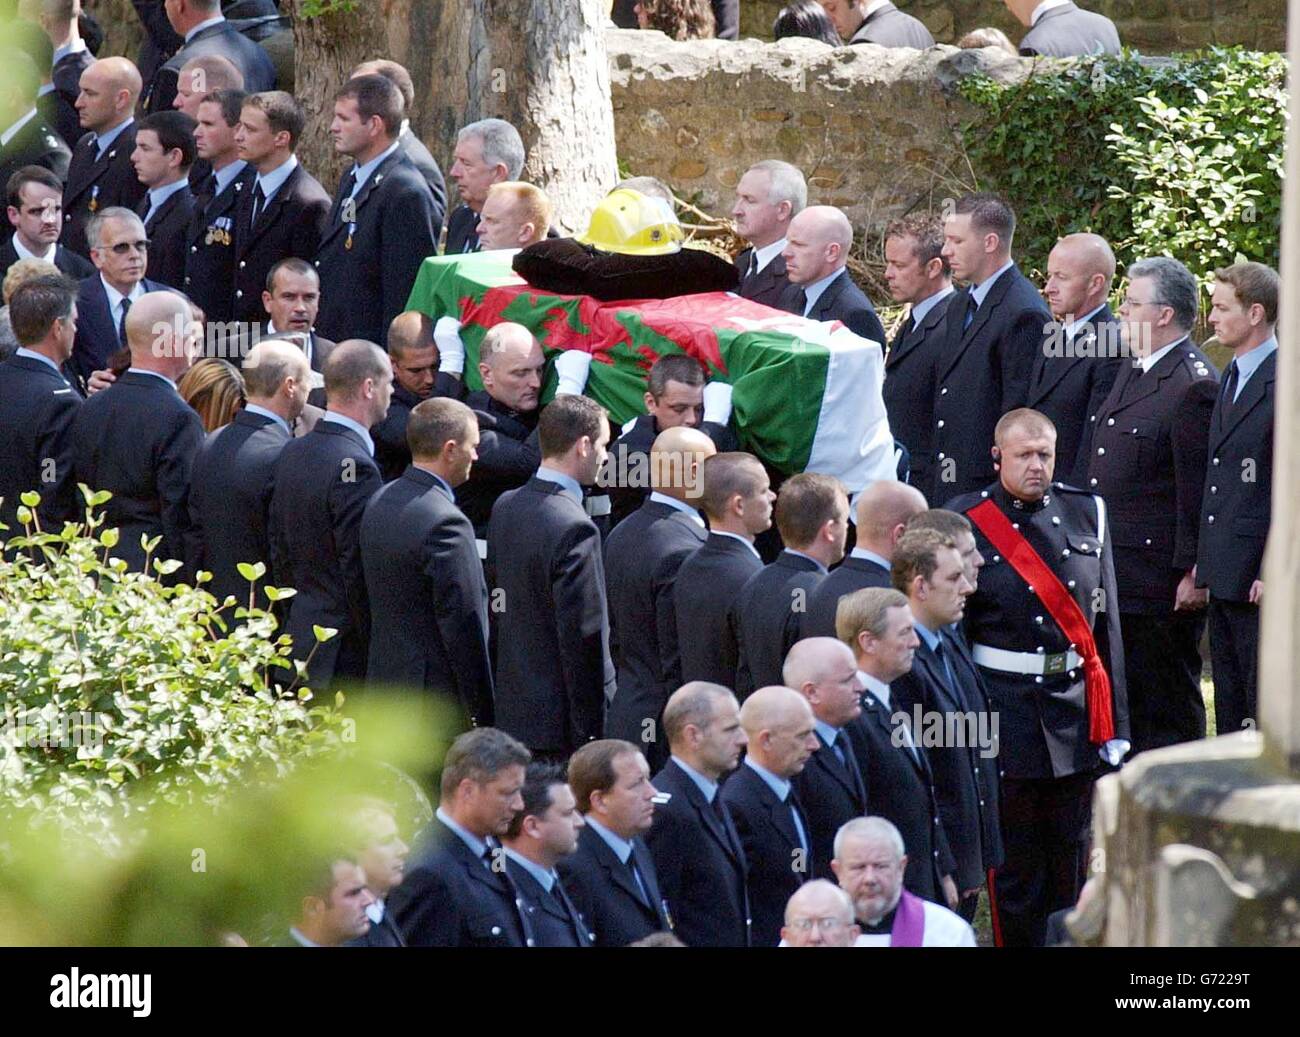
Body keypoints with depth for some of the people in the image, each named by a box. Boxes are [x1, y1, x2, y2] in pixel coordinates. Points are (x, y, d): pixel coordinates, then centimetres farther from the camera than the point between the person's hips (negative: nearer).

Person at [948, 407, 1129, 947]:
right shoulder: (966, 522, -4)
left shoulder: (1086, 513, 6)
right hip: (1004, 709, -3)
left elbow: (1106, 620, 8)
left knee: (1071, 856, 9)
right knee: (1014, 858, 3)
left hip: (1076, 699, 3)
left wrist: (1114, 723, 6)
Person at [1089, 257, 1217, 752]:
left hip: (1161, 580, -9)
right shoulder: (1132, 369, 14)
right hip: (1113, 573, 9)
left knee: (1166, 702, -1)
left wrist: (1193, 573, -17)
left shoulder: (1194, 385, -16)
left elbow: (1197, 489, -17)